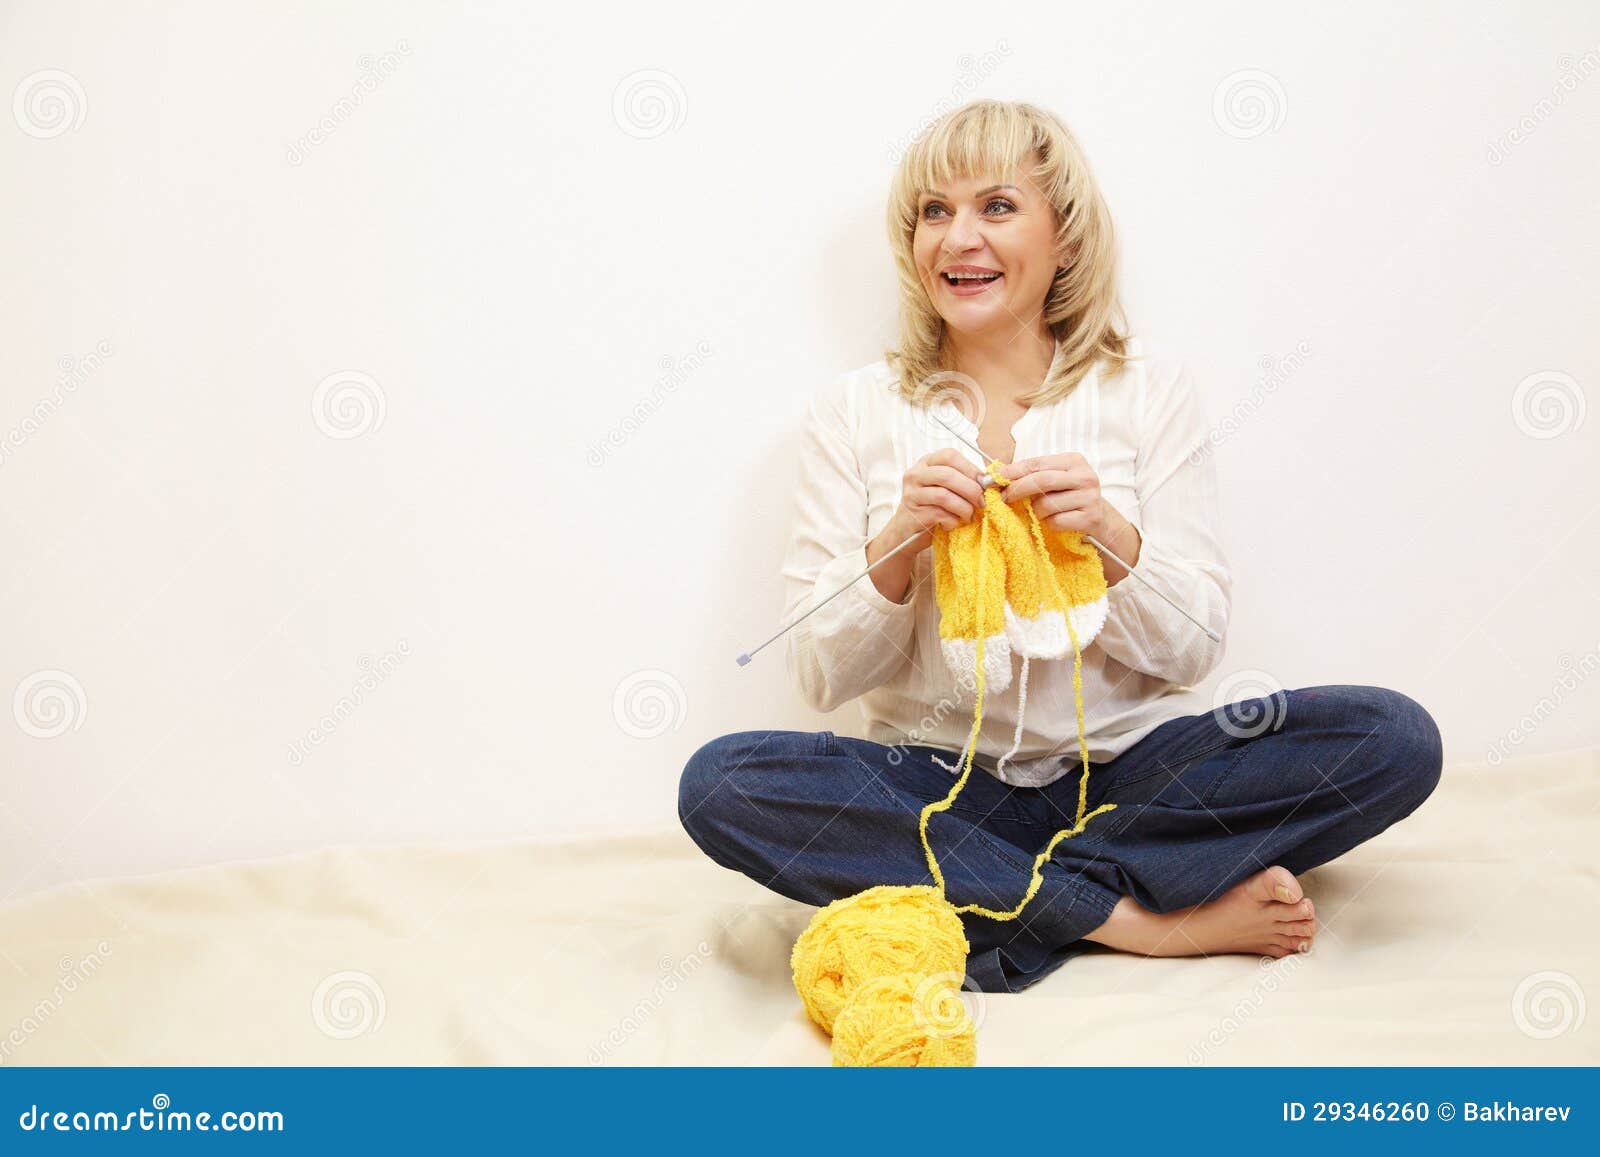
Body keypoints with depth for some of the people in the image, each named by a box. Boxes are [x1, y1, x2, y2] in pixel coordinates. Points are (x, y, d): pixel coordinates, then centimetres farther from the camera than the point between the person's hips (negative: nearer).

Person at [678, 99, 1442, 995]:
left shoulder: (1151, 391, 4)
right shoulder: (856, 412, 3)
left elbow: (1195, 649, 0)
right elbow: (820, 677, 0)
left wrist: (1112, 537, -19)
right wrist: (898, 543, -18)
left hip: (1129, 768, 0)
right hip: (939, 784, 0)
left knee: (1395, 736, -22)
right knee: (720, 780, -29)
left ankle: (1005, 903, -20)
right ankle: (1135, 917, -22)